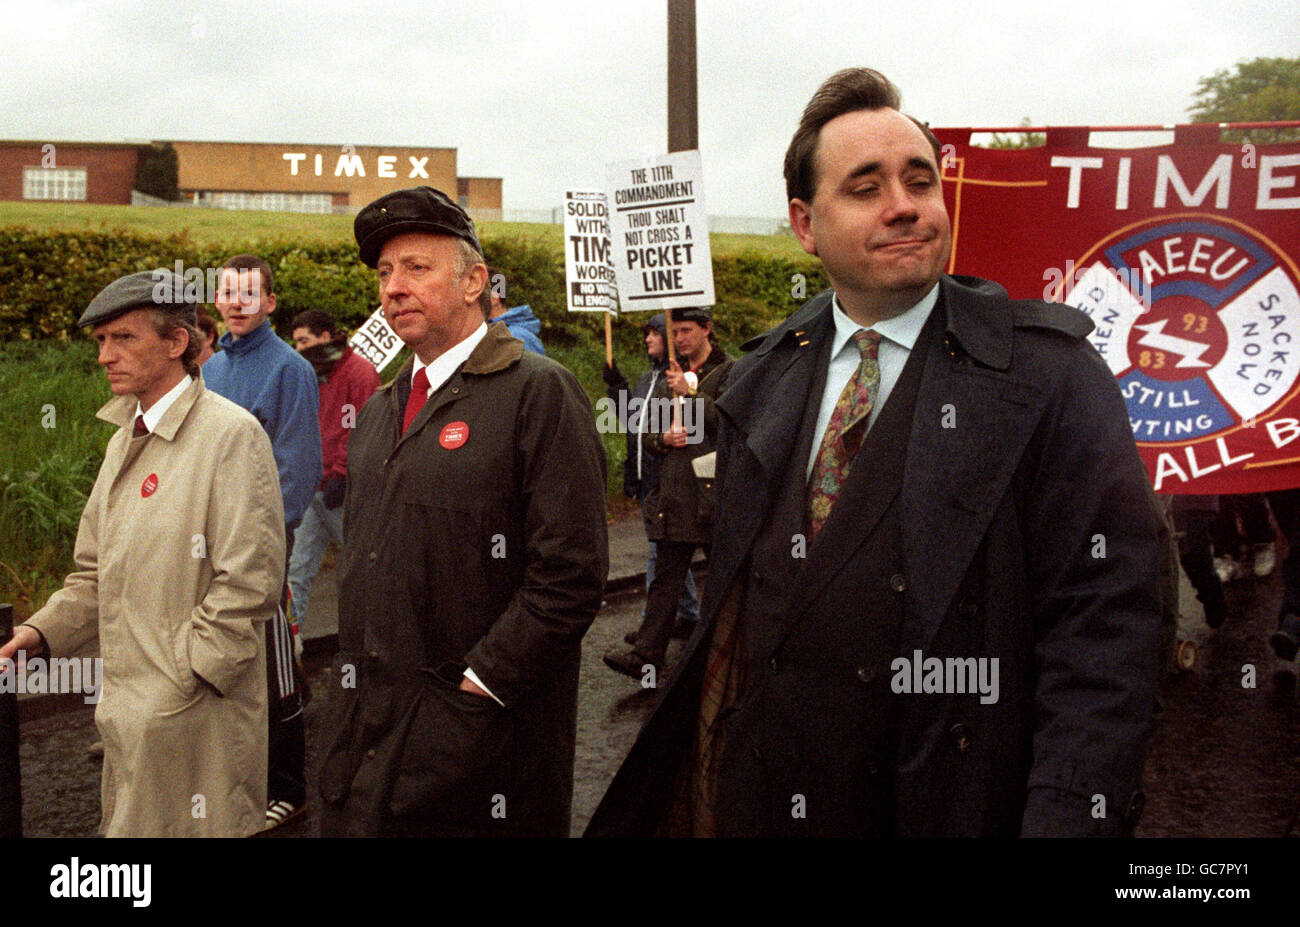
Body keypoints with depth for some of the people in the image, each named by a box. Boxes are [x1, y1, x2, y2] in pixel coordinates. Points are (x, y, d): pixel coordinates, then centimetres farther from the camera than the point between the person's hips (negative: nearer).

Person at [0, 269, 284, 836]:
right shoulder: (126, 440, 13)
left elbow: (249, 584, -19)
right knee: (129, 826, 17)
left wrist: (180, 679, -17)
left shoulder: (230, 434, -15)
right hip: (129, 712, 8)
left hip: (196, 715, -8)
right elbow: (99, 572, 19)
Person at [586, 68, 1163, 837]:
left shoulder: (1050, 371, -10)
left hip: (946, 802, -3)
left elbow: (1105, 619, -14)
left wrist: (1067, 816, -22)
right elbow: (731, 595, 10)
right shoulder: (762, 380, 5)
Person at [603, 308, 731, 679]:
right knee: (666, 576, 2)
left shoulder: (729, 371, 1)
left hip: (714, 491, -4)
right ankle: (646, 655, -1)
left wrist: (690, 392, -13)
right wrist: (663, 438, -1)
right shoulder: (668, 378, 19)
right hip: (674, 491, 5)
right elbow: (650, 431, 21)